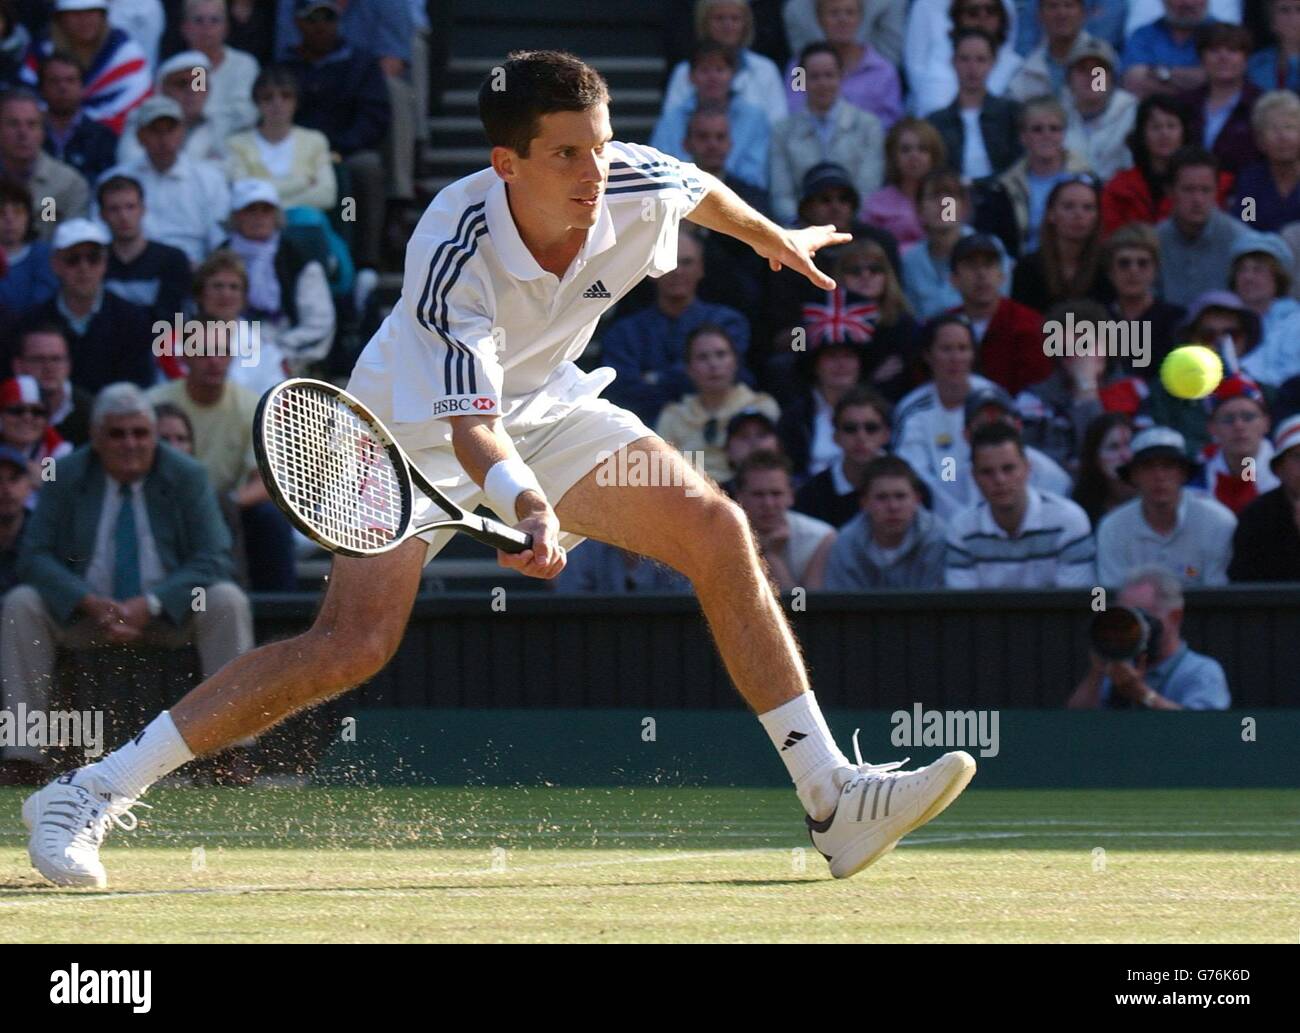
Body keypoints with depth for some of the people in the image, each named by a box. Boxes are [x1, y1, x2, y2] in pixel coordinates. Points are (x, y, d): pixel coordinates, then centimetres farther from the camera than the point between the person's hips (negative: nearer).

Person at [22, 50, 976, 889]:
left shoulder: (638, 188, -20)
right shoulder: (452, 256, -35)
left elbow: (702, 189, 7)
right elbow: (470, 426, -38)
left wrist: (777, 241, 27)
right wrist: (530, 506, -58)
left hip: (542, 403, 6)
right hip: (418, 427, -6)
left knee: (718, 533, -8)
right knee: (356, 642, -22)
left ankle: (833, 797, -1)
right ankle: (92, 795, -18)